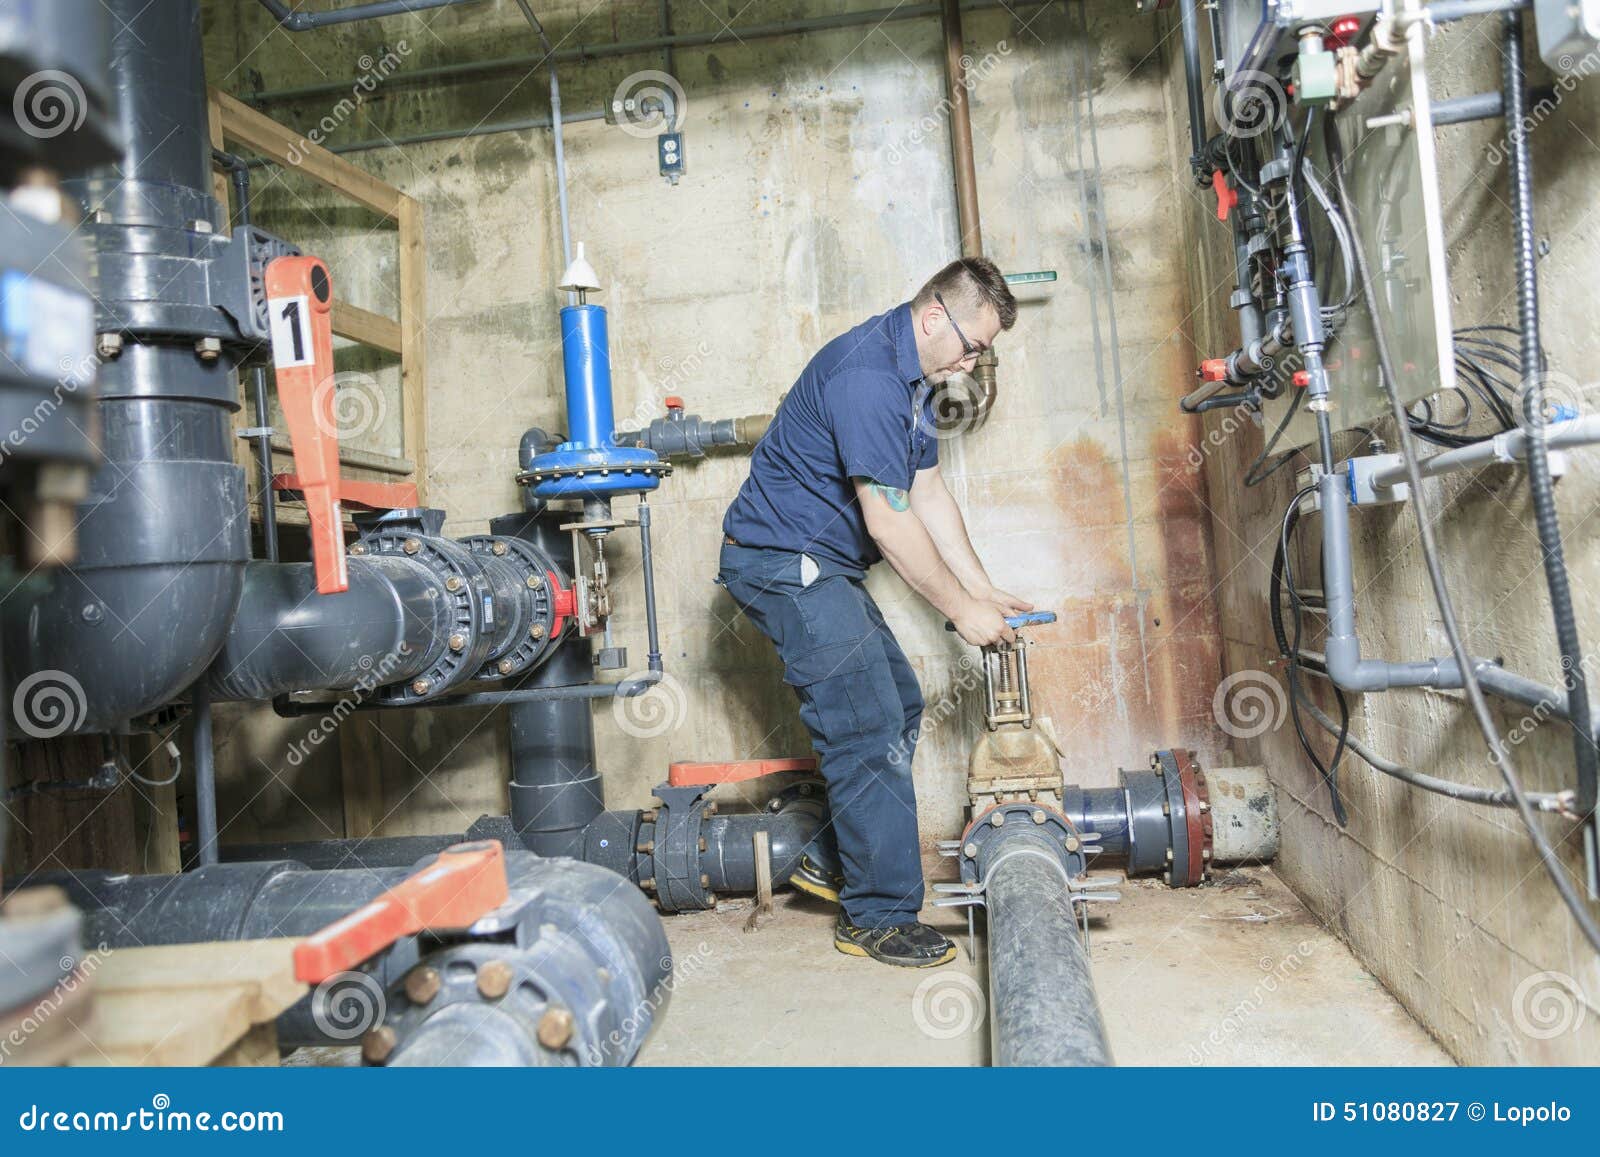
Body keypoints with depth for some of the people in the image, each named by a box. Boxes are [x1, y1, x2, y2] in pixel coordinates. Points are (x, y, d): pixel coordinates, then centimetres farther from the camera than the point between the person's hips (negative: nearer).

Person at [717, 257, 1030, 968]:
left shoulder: (916, 375, 11)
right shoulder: (867, 375, -23)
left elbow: (929, 494, 13)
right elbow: (889, 521, -24)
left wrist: (984, 591, 8)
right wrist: (962, 610, -16)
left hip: (821, 565, 11)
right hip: (783, 560, -11)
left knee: (899, 705, 12)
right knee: (868, 730, -11)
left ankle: (833, 860, 22)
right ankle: (878, 916, -1)